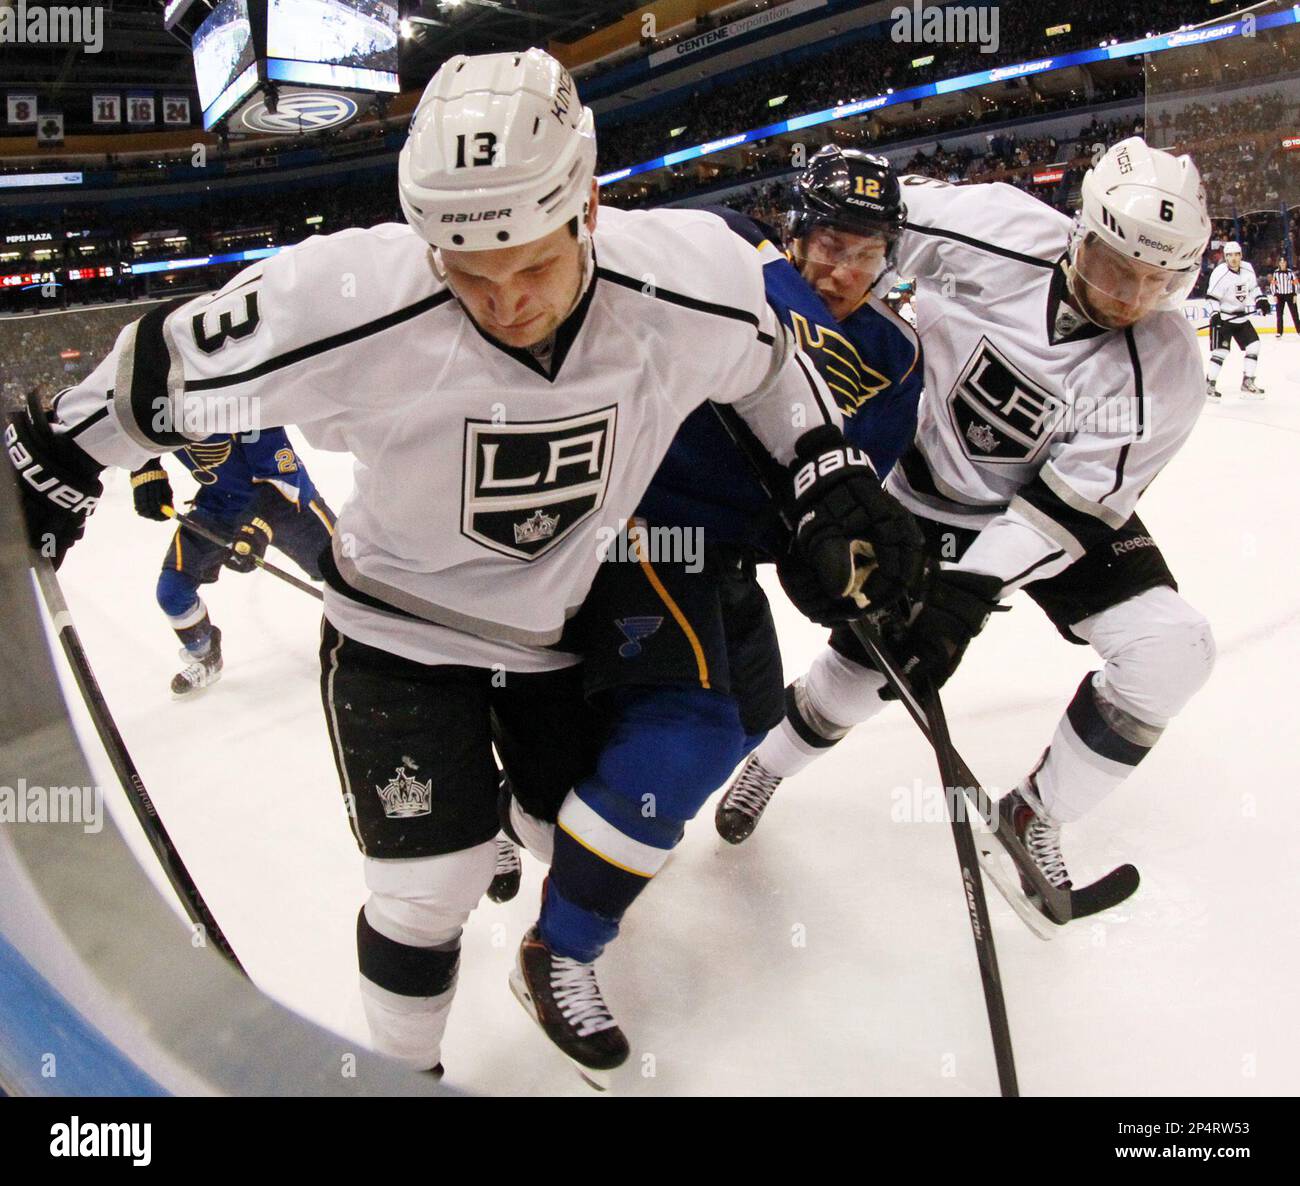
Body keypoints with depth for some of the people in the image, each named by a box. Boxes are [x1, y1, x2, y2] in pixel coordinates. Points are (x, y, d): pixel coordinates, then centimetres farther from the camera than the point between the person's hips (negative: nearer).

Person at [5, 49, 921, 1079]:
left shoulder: (689, 288, -24)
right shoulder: (349, 309, -31)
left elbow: (768, 362, -1)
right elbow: (171, 366, -13)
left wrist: (837, 484, -6)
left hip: (557, 618, 4)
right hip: (399, 628, -3)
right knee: (433, 877, -3)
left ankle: (559, 957, 51)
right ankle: (404, 1063, 31)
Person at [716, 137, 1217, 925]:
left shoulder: (1164, 374, -23)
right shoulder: (996, 232, -24)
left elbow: (1068, 507, -25)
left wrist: (965, 596, -33)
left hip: (1070, 507, 1)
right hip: (938, 496, -1)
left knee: (1171, 649, -16)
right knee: (866, 663, -3)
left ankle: (1036, 814, 3)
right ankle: (771, 763, 28)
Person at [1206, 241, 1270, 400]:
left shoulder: (1247, 269, 1)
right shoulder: (1220, 273, -18)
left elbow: (1253, 286, 16)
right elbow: (1211, 296, -17)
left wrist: (1261, 299, 3)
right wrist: (1215, 314, -27)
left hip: (1242, 316, 7)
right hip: (1223, 317, -7)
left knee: (1253, 345, 4)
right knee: (1221, 350, -15)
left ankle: (1248, 383, 12)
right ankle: (1209, 385, -6)